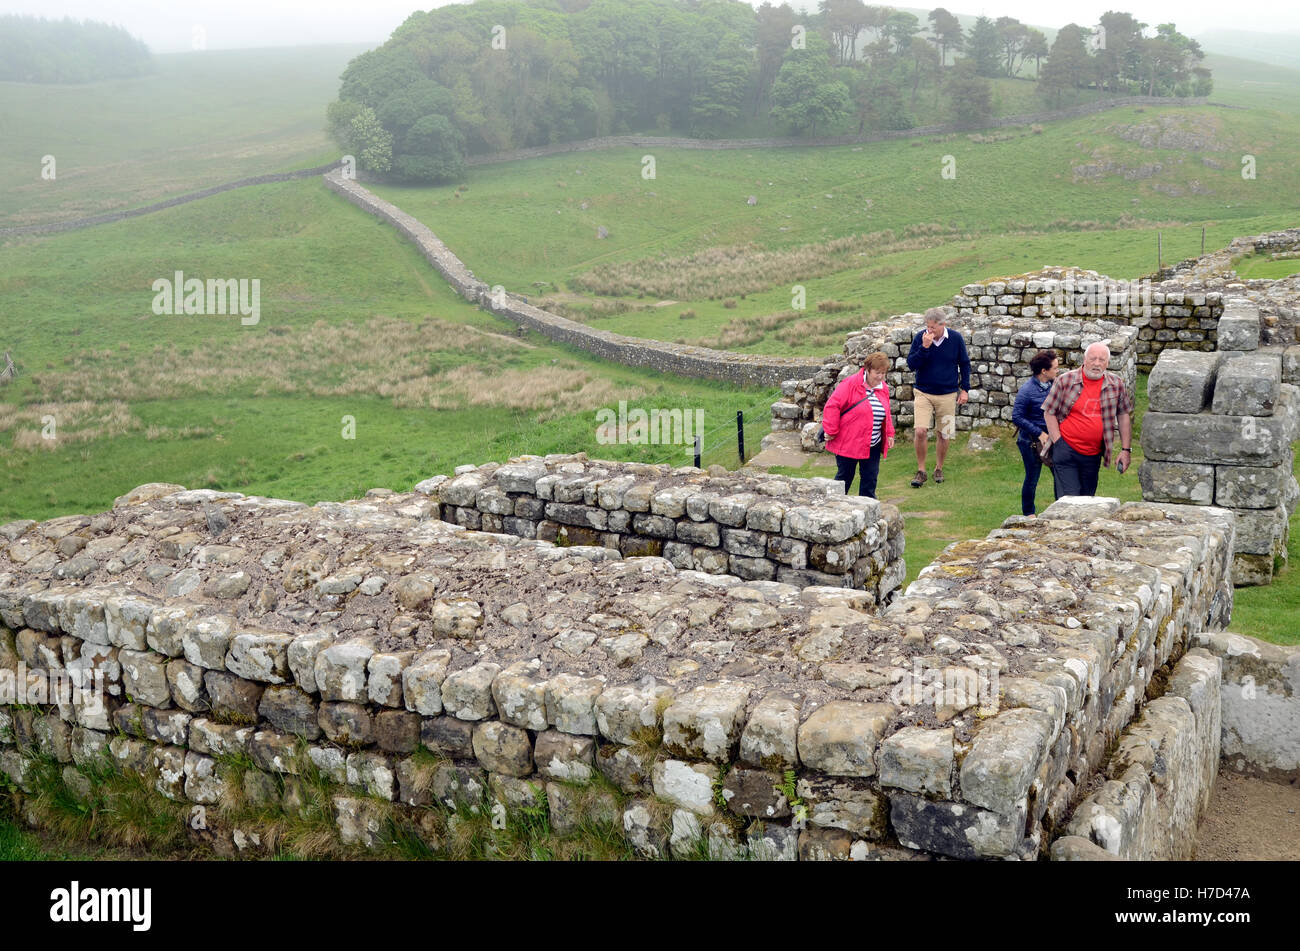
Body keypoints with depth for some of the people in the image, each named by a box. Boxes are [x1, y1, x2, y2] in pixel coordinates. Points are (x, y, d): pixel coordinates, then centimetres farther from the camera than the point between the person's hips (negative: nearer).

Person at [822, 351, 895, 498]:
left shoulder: (883, 388, 7)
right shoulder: (851, 384, -14)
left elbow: (886, 414, 21)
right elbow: (832, 406, -15)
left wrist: (889, 434, 14)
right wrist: (831, 431, -15)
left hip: (873, 445, 6)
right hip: (848, 443, -6)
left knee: (870, 477, 6)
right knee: (845, 476, 5)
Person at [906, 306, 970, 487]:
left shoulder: (956, 339, -4)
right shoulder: (920, 338, -6)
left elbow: (965, 364, 7)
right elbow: (911, 363, -10)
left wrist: (964, 389, 4)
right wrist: (924, 347, -23)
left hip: (948, 394, 1)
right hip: (923, 393, -1)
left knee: (944, 434, 7)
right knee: (921, 431, -13)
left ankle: (939, 469, 26)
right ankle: (921, 471, 1)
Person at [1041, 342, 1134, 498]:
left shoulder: (1116, 384, 3)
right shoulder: (1065, 380, -5)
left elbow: (1124, 415, 10)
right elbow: (1049, 413, 1)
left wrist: (1126, 449, 6)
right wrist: (1058, 442, -7)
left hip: (1093, 455, 3)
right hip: (1066, 450, -3)